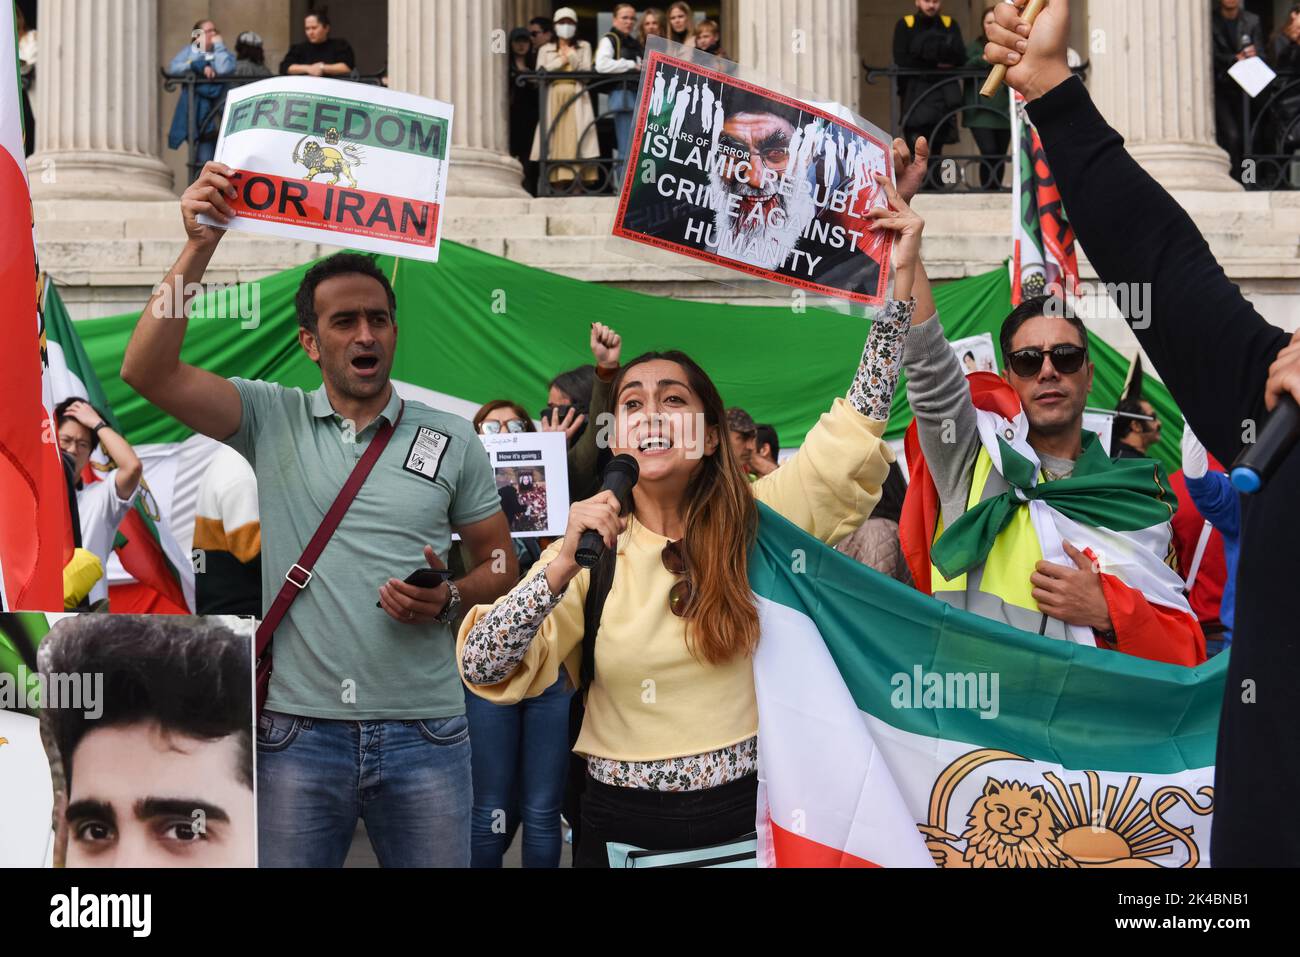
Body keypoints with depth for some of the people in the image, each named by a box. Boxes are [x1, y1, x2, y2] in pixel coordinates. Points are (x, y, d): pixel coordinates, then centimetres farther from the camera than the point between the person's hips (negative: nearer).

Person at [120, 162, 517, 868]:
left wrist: (448, 599, -11)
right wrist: (200, 246, -16)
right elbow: (146, 371, -10)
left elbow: (501, 565, 11)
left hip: (425, 731, 1)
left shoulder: (452, 439, 6)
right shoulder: (270, 420, 3)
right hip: (300, 730, -1)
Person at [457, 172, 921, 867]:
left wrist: (901, 275, -10)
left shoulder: (754, 523, -1)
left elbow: (859, 421, -5)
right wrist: (561, 567, -23)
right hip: (621, 825, 1)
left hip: (744, 814, 0)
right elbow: (482, 669, -10)